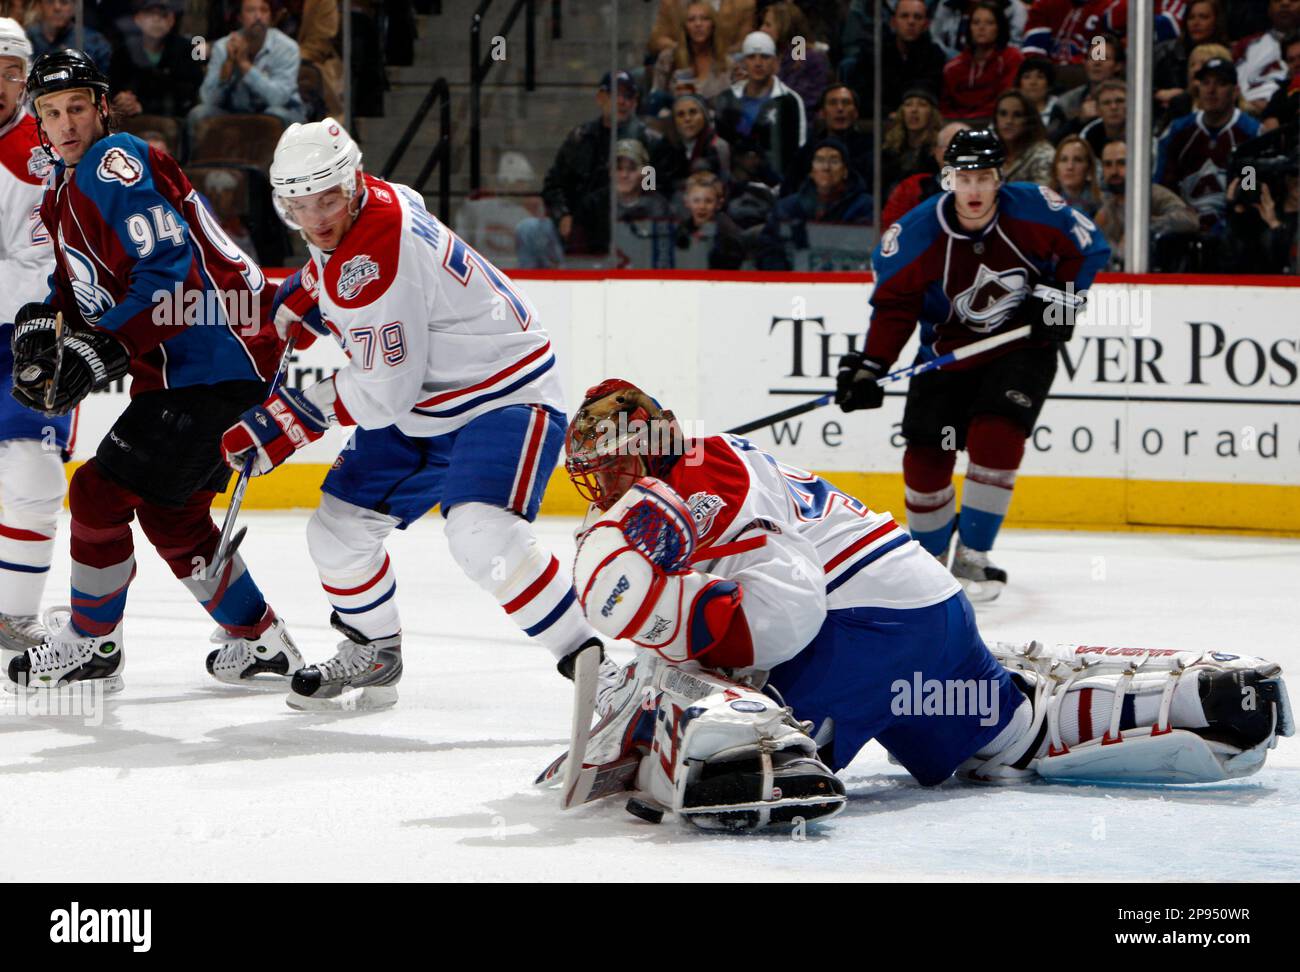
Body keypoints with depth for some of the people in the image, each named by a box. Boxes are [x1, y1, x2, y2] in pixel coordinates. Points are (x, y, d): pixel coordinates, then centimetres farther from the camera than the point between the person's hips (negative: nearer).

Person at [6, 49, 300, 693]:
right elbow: (81, 289, 23)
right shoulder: (61, 188, 17)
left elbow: (170, 270, -25)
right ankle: (259, 641, 29)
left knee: (101, 491, -9)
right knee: (169, 514, 18)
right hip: (173, 370, 11)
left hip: (212, 365, -11)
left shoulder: (118, 164, -16)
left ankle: (90, 646, 6)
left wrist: (105, 349, -26)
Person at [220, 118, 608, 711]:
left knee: (482, 537, -33)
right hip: (422, 408, 11)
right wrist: (300, 297, 20)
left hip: (504, 394, -10)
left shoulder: (376, 262, -30)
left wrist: (291, 420, -14)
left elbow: (380, 395, -27)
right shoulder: (372, 202, -1)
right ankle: (372, 659, 32)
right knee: (337, 529, 10)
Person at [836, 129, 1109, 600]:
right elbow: (893, 303, -9)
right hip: (947, 351, 1)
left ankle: (971, 558, -12)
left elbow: (1088, 247, -1)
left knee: (996, 437, -22)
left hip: (1022, 346, -1)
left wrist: (1060, 295, -12)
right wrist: (868, 365, -18)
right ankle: (930, 559, 18)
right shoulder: (916, 233, -16)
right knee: (926, 456, -5)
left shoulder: (1033, 209, -16)